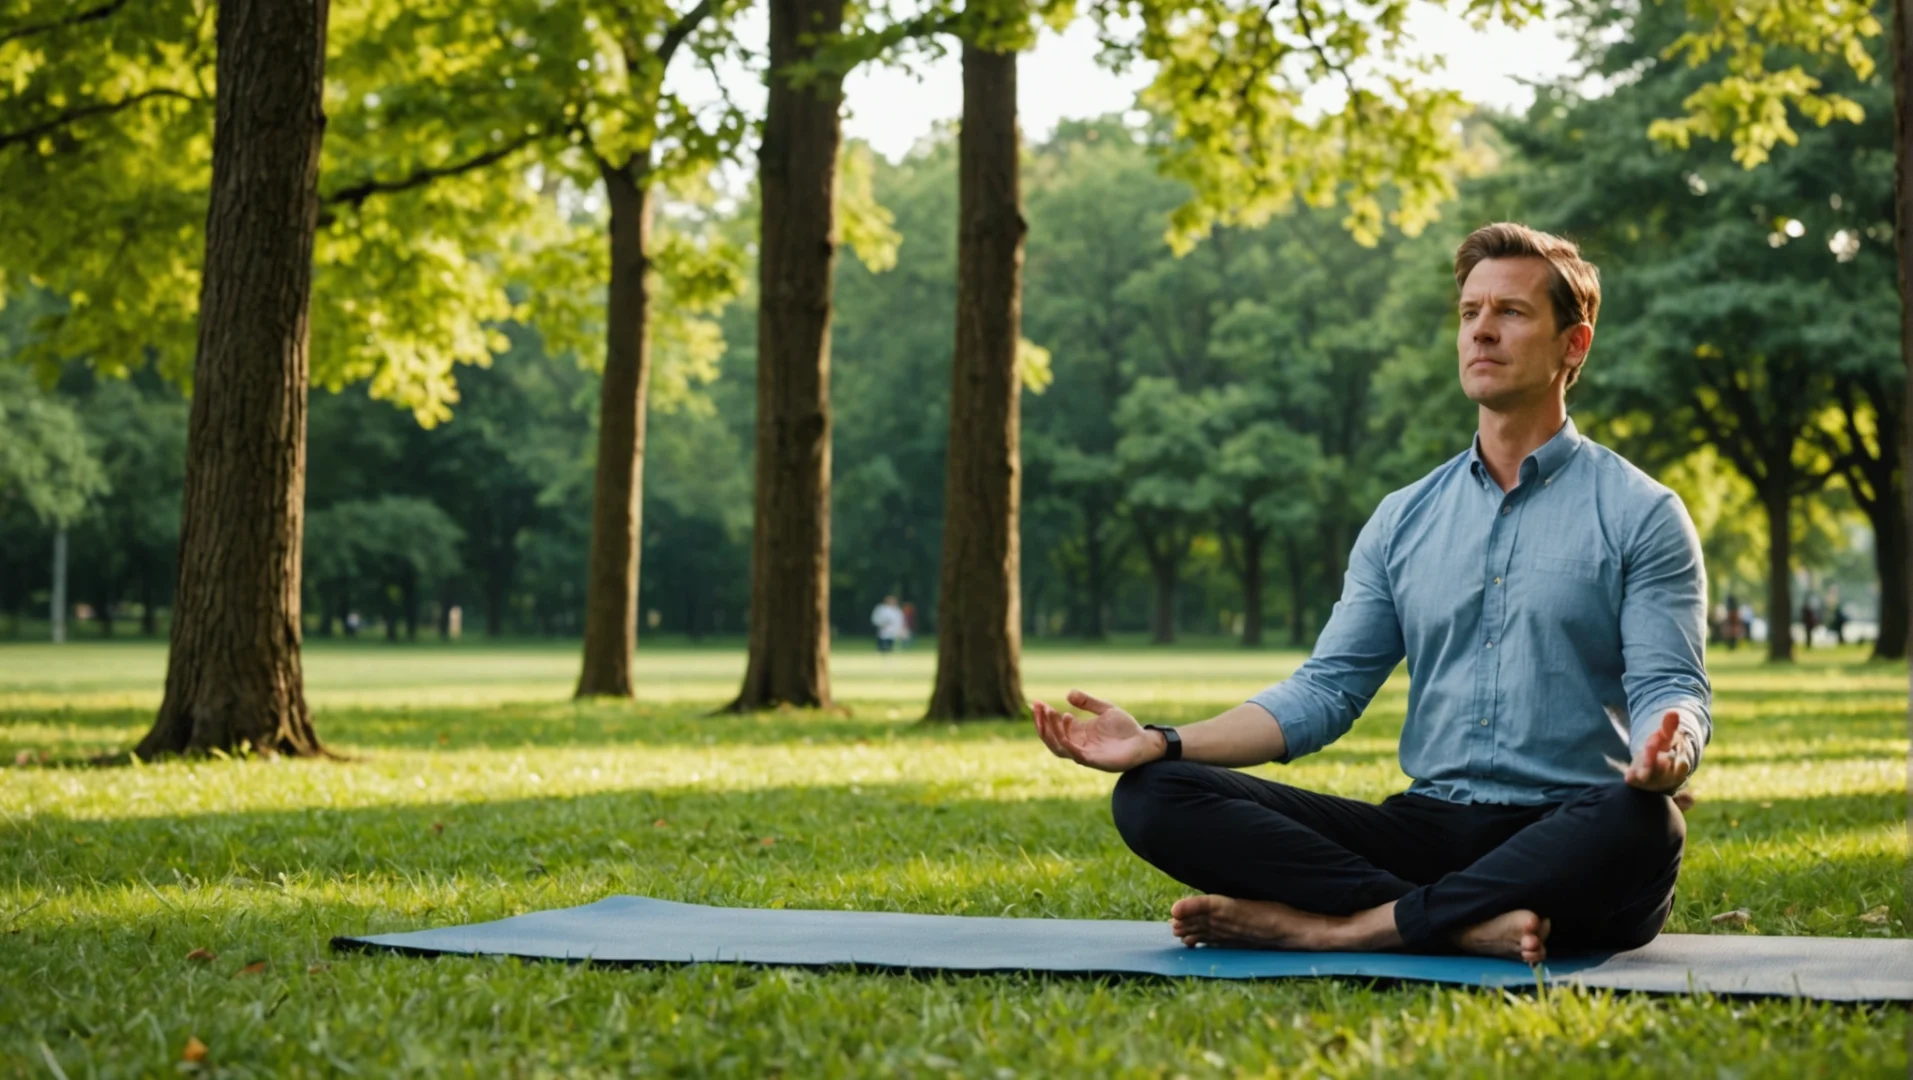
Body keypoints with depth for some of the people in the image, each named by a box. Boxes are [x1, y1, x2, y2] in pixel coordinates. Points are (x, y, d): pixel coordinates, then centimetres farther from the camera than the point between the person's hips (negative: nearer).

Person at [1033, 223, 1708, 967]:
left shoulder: (1640, 515, 3)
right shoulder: (1403, 522, 17)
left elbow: (1670, 689, -6)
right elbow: (1326, 689, 12)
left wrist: (1665, 754, -32)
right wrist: (1162, 742, -2)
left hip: (1567, 844, -4)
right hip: (1428, 828, 4)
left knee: (1641, 825, -41)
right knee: (1153, 795, -14)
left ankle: (1337, 924, -33)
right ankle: (1467, 922, -29)